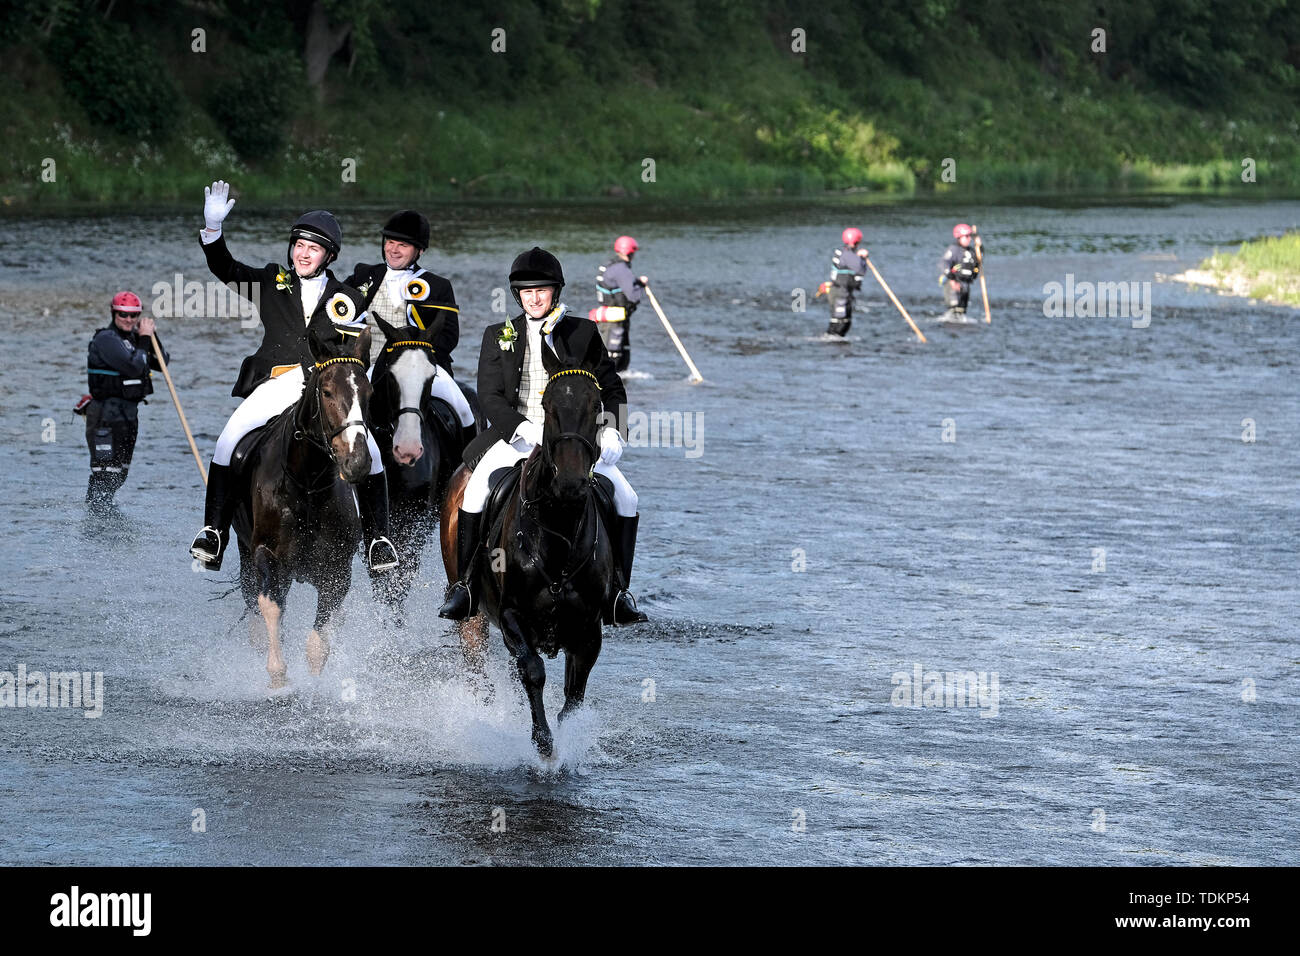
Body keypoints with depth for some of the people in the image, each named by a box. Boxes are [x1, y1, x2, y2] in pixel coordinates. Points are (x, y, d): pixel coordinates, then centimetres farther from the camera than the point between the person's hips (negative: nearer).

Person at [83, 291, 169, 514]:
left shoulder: (133, 338, 13)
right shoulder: (106, 339, -13)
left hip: (128, 413, 9)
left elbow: (161, 363, 12)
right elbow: (134, 367, -22)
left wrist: (152, 336, -1)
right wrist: (144, 340, -10)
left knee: (119, 475, 16)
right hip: (106, 416, -9)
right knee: (104, 474, -11)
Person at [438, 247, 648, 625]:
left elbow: (612, 388, 10)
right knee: (475, 494, -26)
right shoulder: (499, 336, 8)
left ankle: (617, 591, -5)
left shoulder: (583, 333, 8)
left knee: (625, 501, -16)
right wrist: (524, 430, -19)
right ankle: (463, 584, -13)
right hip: (516, 436, -1)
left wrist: (610, 432, -8)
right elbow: (490, 396, -2)